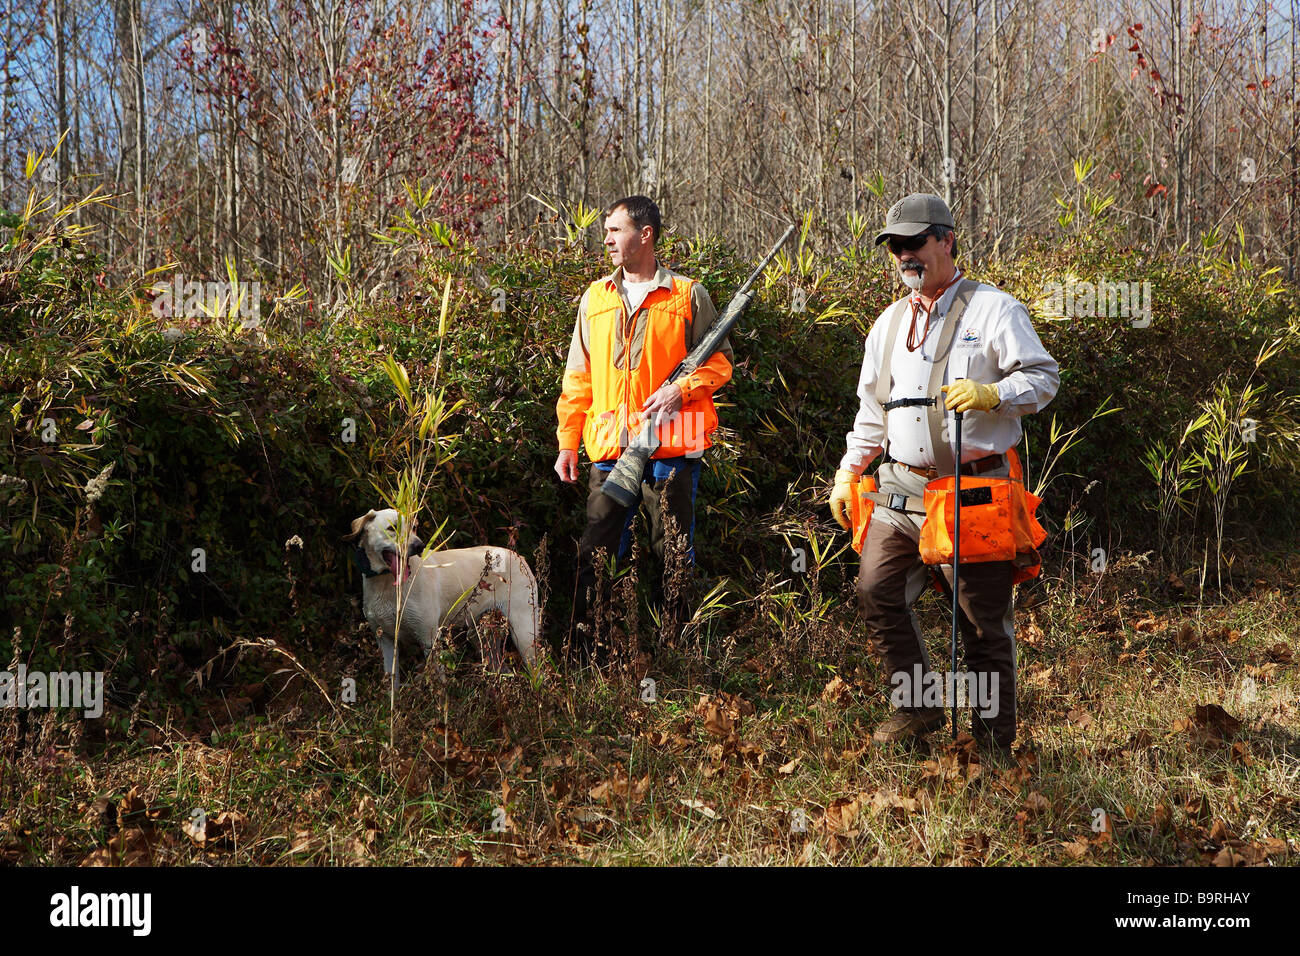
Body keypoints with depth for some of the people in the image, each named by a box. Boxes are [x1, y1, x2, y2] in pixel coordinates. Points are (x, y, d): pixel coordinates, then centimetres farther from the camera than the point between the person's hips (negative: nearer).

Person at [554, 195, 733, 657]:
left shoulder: (688, 295, 2)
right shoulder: (594, 298, 13)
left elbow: (719, 361, 5)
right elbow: (578, 379, 16)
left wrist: (682, 389, -13)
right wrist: (567, 441, 9)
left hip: (671, 445, -3)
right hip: (610, 447, 3)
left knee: (672, 554, 3)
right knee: (595, 554, 0)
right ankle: (586, 650, 6)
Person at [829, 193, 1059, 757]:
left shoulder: (993, 309, -1)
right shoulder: (889, 323, 18)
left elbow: (1043, 376, -6)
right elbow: (872, 409, 25)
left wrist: (991, 394, -23)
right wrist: (848, 472, 20)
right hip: (903, 484, 6)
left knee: (983, 618, -1)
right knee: (876, 590, -3)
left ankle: (994, 742, 10)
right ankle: (918, 704, 15)